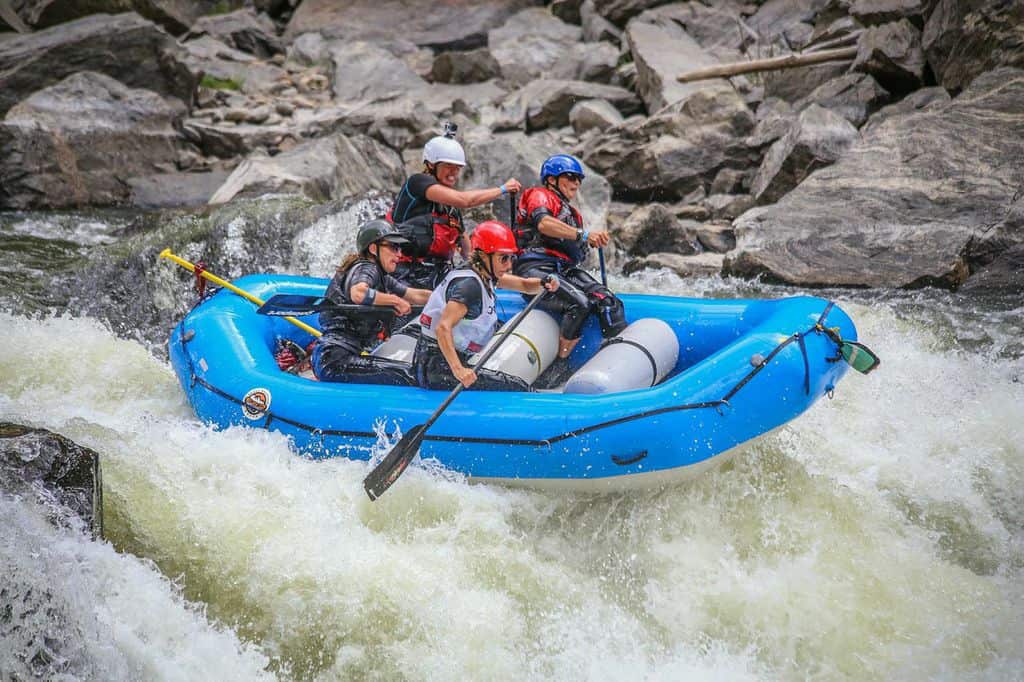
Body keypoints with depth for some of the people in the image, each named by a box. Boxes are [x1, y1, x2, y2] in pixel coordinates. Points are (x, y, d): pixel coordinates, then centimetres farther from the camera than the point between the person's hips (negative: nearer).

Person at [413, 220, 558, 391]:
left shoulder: (485, 275, 9)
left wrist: (544, 285, -6)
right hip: (439, 369, -10)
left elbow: (525, 285, 16)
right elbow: (443, 328, -30)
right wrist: (458, 370, -37)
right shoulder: (469, 284, -20)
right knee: (519, 388, -11)